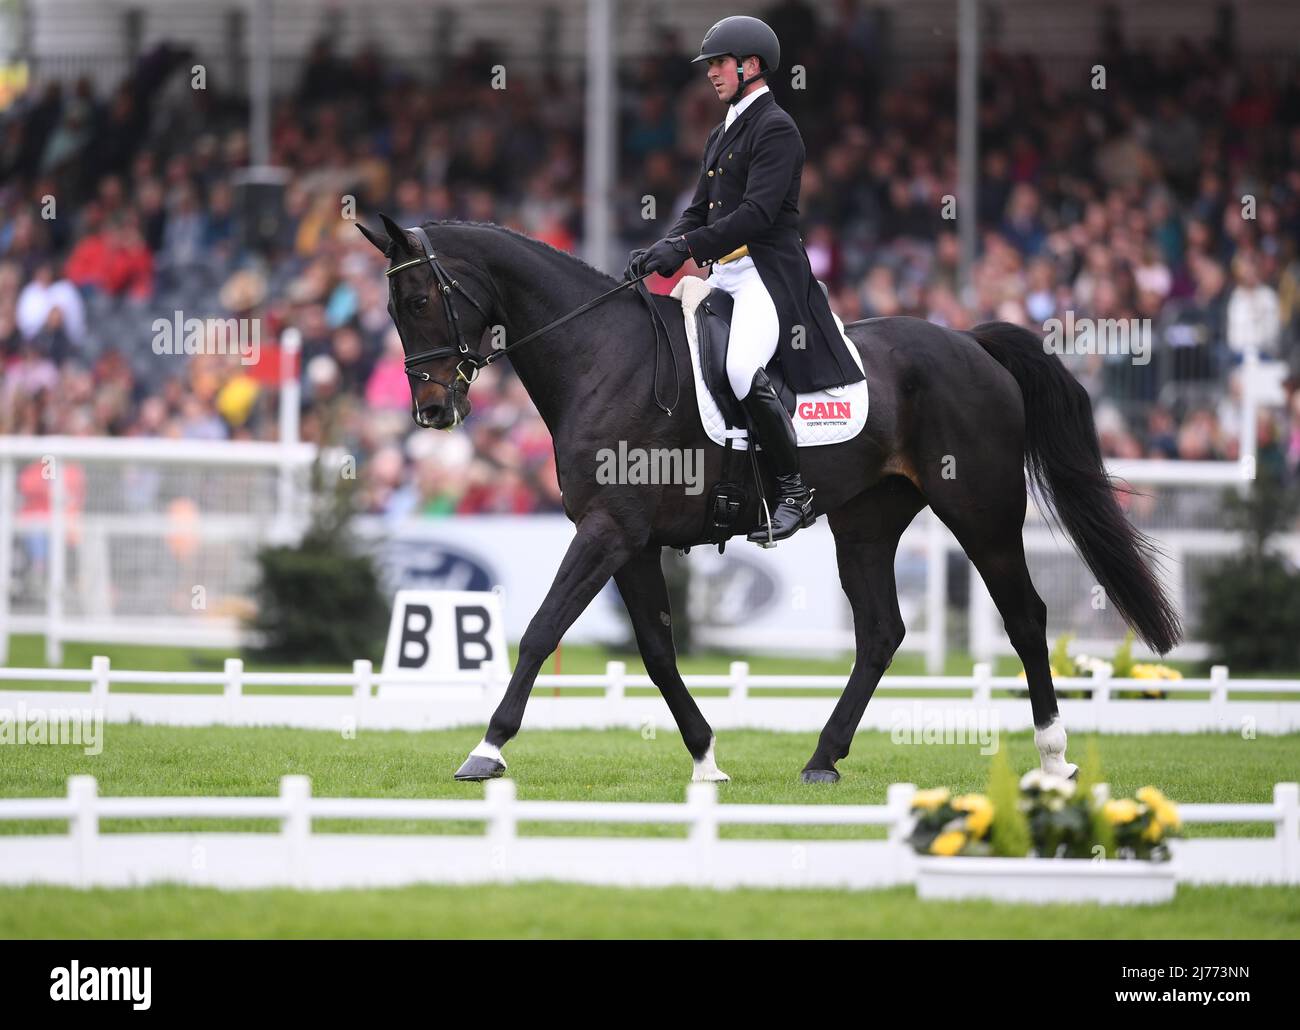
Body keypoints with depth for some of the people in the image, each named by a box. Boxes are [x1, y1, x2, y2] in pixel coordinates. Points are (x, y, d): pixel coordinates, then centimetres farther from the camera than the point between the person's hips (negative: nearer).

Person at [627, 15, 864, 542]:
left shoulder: (776, 129, -8)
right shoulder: (722, 135, 22)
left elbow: (758, 212, -19)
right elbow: (700, 211, 22)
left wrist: (687, 247, -25)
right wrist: (661, 251, 2)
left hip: (768, 273, -11)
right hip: (725, 275, 11)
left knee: (742, 369, -30)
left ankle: (794, 493, -21)